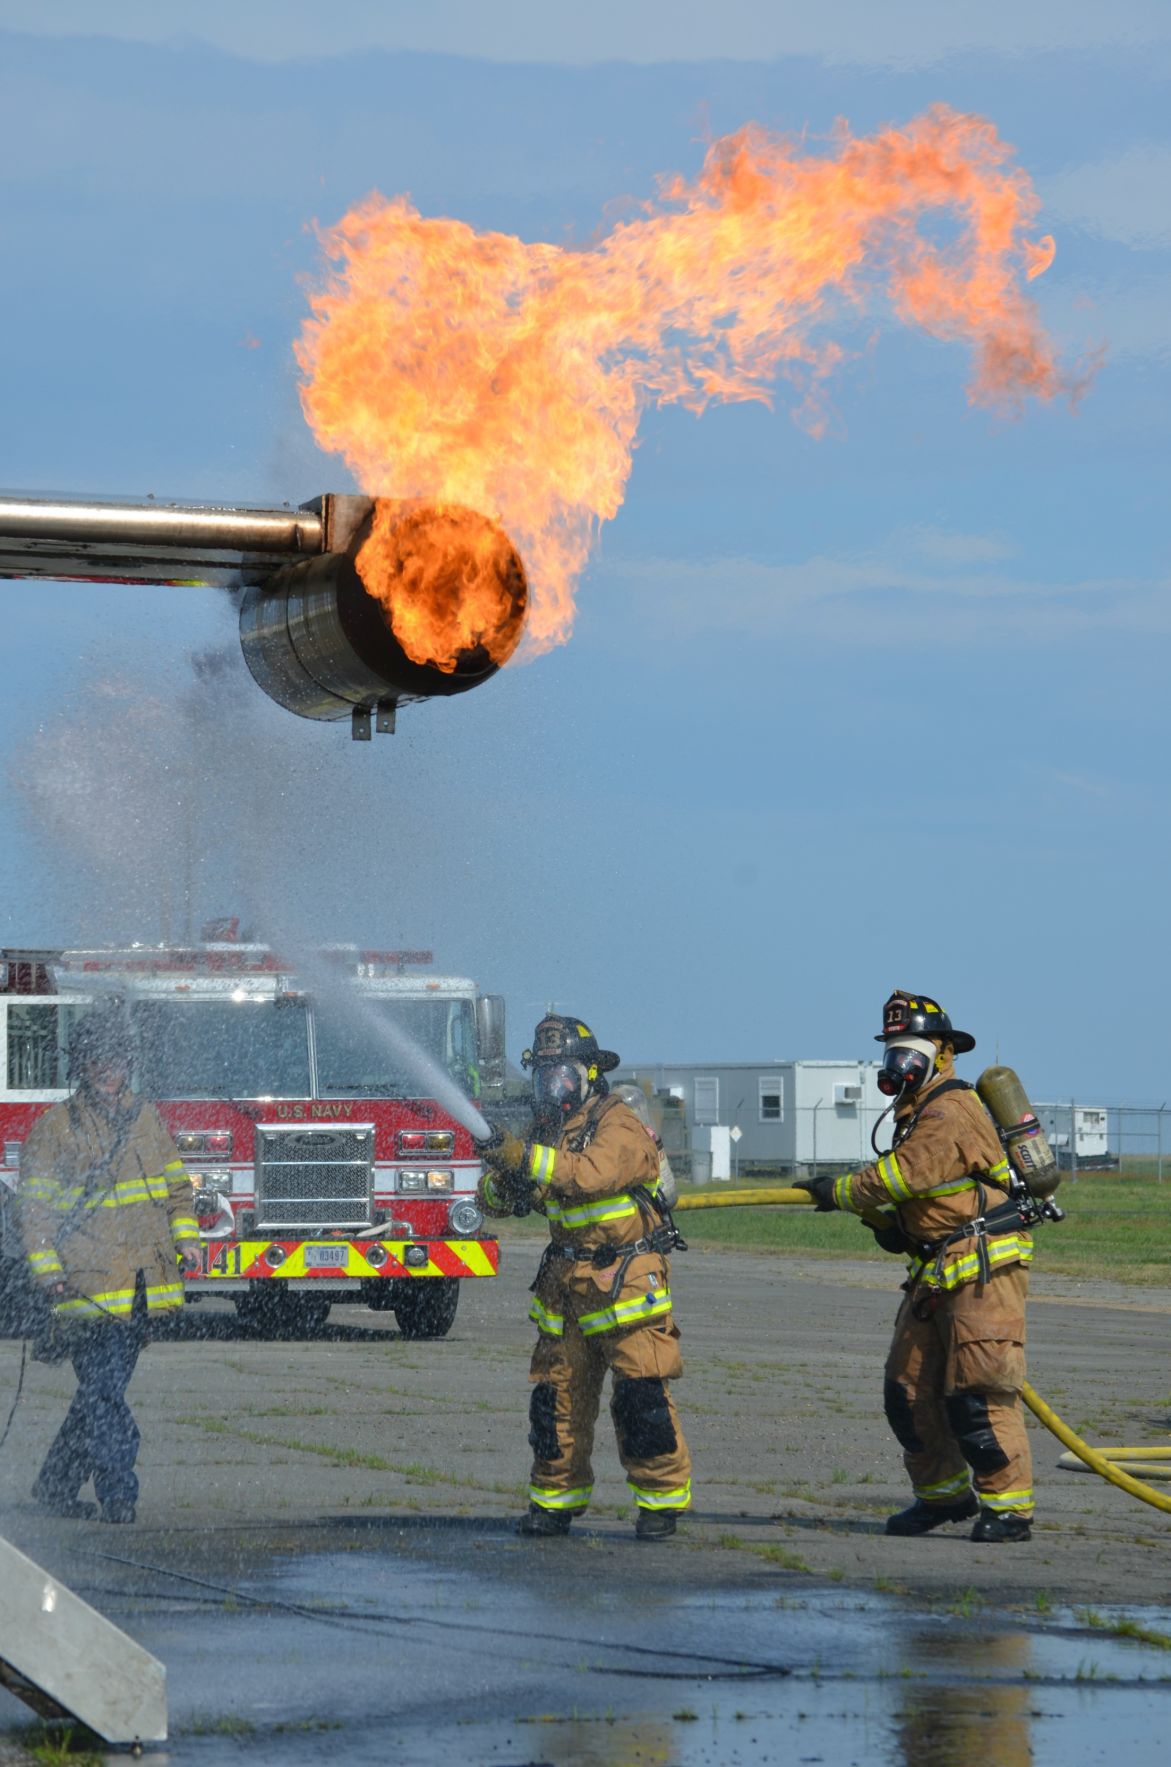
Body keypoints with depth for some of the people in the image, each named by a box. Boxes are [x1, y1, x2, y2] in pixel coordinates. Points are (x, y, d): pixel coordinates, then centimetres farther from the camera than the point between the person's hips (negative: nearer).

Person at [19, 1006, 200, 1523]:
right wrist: (48, 1272, -9)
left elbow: (175, 1184, 23)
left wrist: (185, 1238, 9)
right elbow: (36, 1206, -1)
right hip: (88, 1285, -5)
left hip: (142, 1285, 5)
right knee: (102, 1390, -13)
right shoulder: (54, 1129, 0)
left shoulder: (146, 1119, 15)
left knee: (102, 1391, 9)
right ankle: (120, 1494, -14)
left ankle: (56, 1485, 21)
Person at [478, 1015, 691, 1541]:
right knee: (556, 1394, 6)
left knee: (640, 1394, -10)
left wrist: (527, 1158, -38)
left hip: (626, 1279, -7)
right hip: (566, 1284, 7)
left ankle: (661, 1500, -3)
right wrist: (501, 1174, -16)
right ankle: (555, 1498, 15)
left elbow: (595, 1172, -31)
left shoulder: (620, 1127, -11)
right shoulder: (546, 1131, 12)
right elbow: (495, 1201, 8)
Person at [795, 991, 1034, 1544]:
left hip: (984, 1270, -10)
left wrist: (837, 1192, -6)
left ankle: (1008, 1507, -6)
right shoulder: (917, 1113, 17)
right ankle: (943, 1493, 24)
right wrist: (886, 1221, 4)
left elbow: (900, 1178, -20)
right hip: (937, 1272, 10)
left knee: (976, 1395, -13)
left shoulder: (950, 1114, -16)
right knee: (909, 1389, 11)